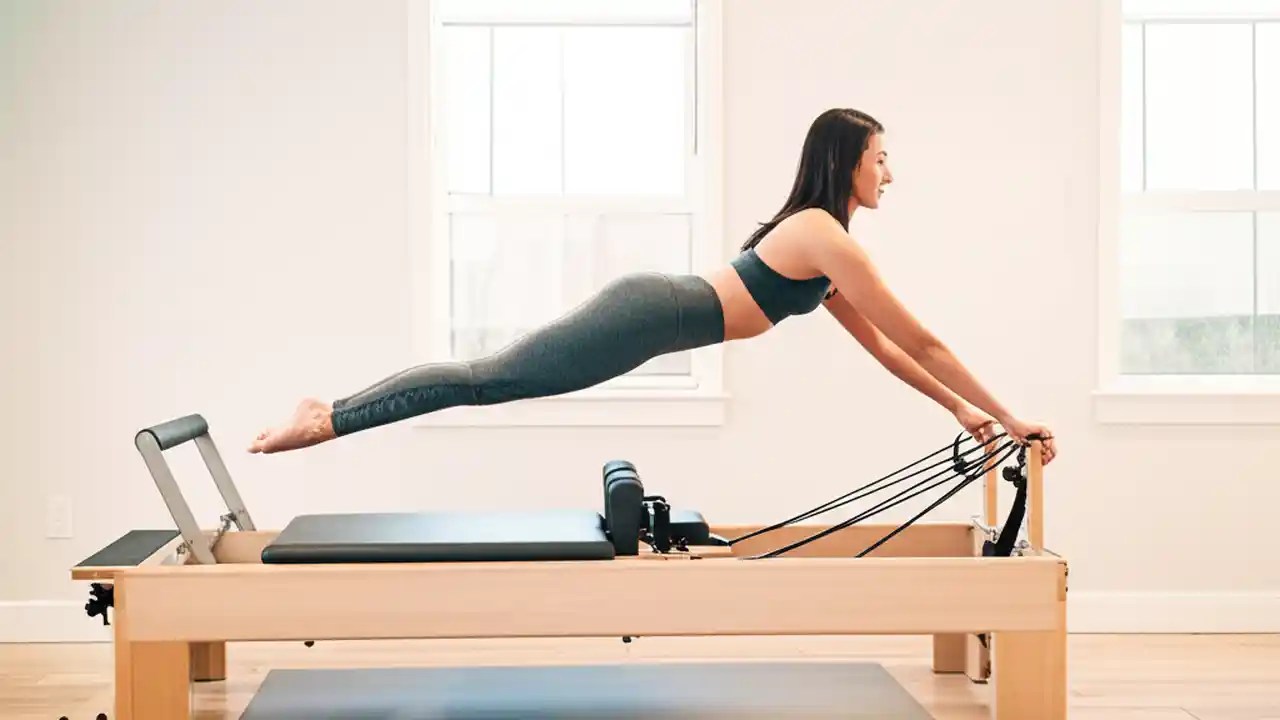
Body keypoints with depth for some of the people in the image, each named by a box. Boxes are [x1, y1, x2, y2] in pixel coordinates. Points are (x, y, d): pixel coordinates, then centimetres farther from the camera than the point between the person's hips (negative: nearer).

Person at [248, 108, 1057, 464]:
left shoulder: (816, 238, 21)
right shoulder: (828, 238, -9)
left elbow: (882, 345, 25)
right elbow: (922, 340, -8)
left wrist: (962, 410, 23)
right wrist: (1008, 417, -3)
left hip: (650, 309, 8)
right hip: (649, 314, -8)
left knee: (489, 381, 7)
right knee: (489, 378, -10)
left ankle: (330, 417, 9)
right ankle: (330, 417, -9)